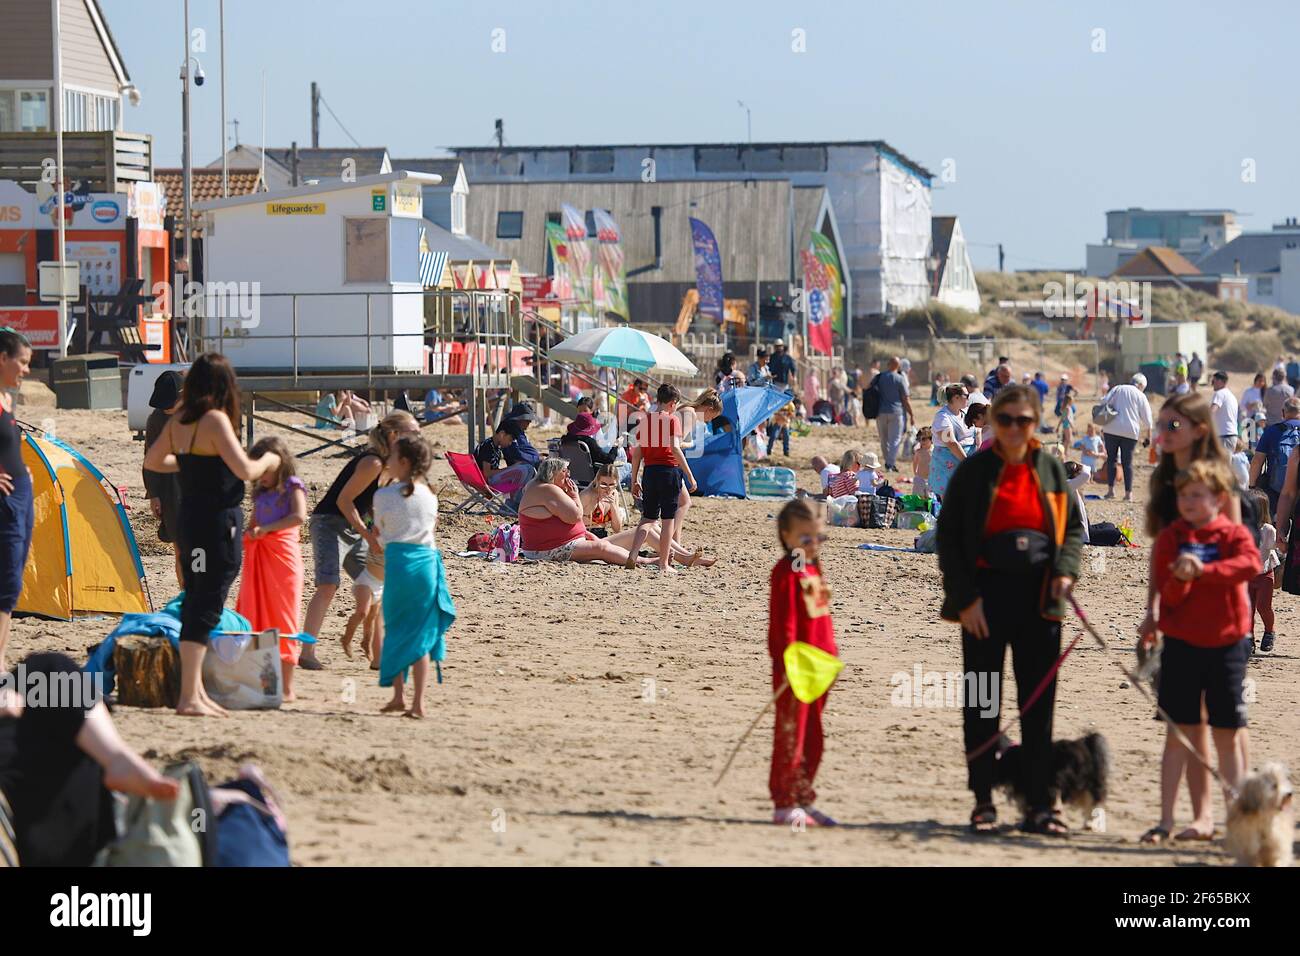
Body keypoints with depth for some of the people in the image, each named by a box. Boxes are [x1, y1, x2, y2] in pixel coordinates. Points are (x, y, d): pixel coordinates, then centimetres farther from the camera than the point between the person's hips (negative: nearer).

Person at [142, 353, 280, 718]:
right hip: (218, 523, -8)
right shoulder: (215, 420, -15)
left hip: (189, 520, 8)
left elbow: (152, 461, 20)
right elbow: (245, 471, -22)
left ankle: (195, 690, 22)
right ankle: (189, 698, -9)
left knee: (195, 603, 15)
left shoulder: (178, 421, 7)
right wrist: (268, 461, -2)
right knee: (206, 608, -7)